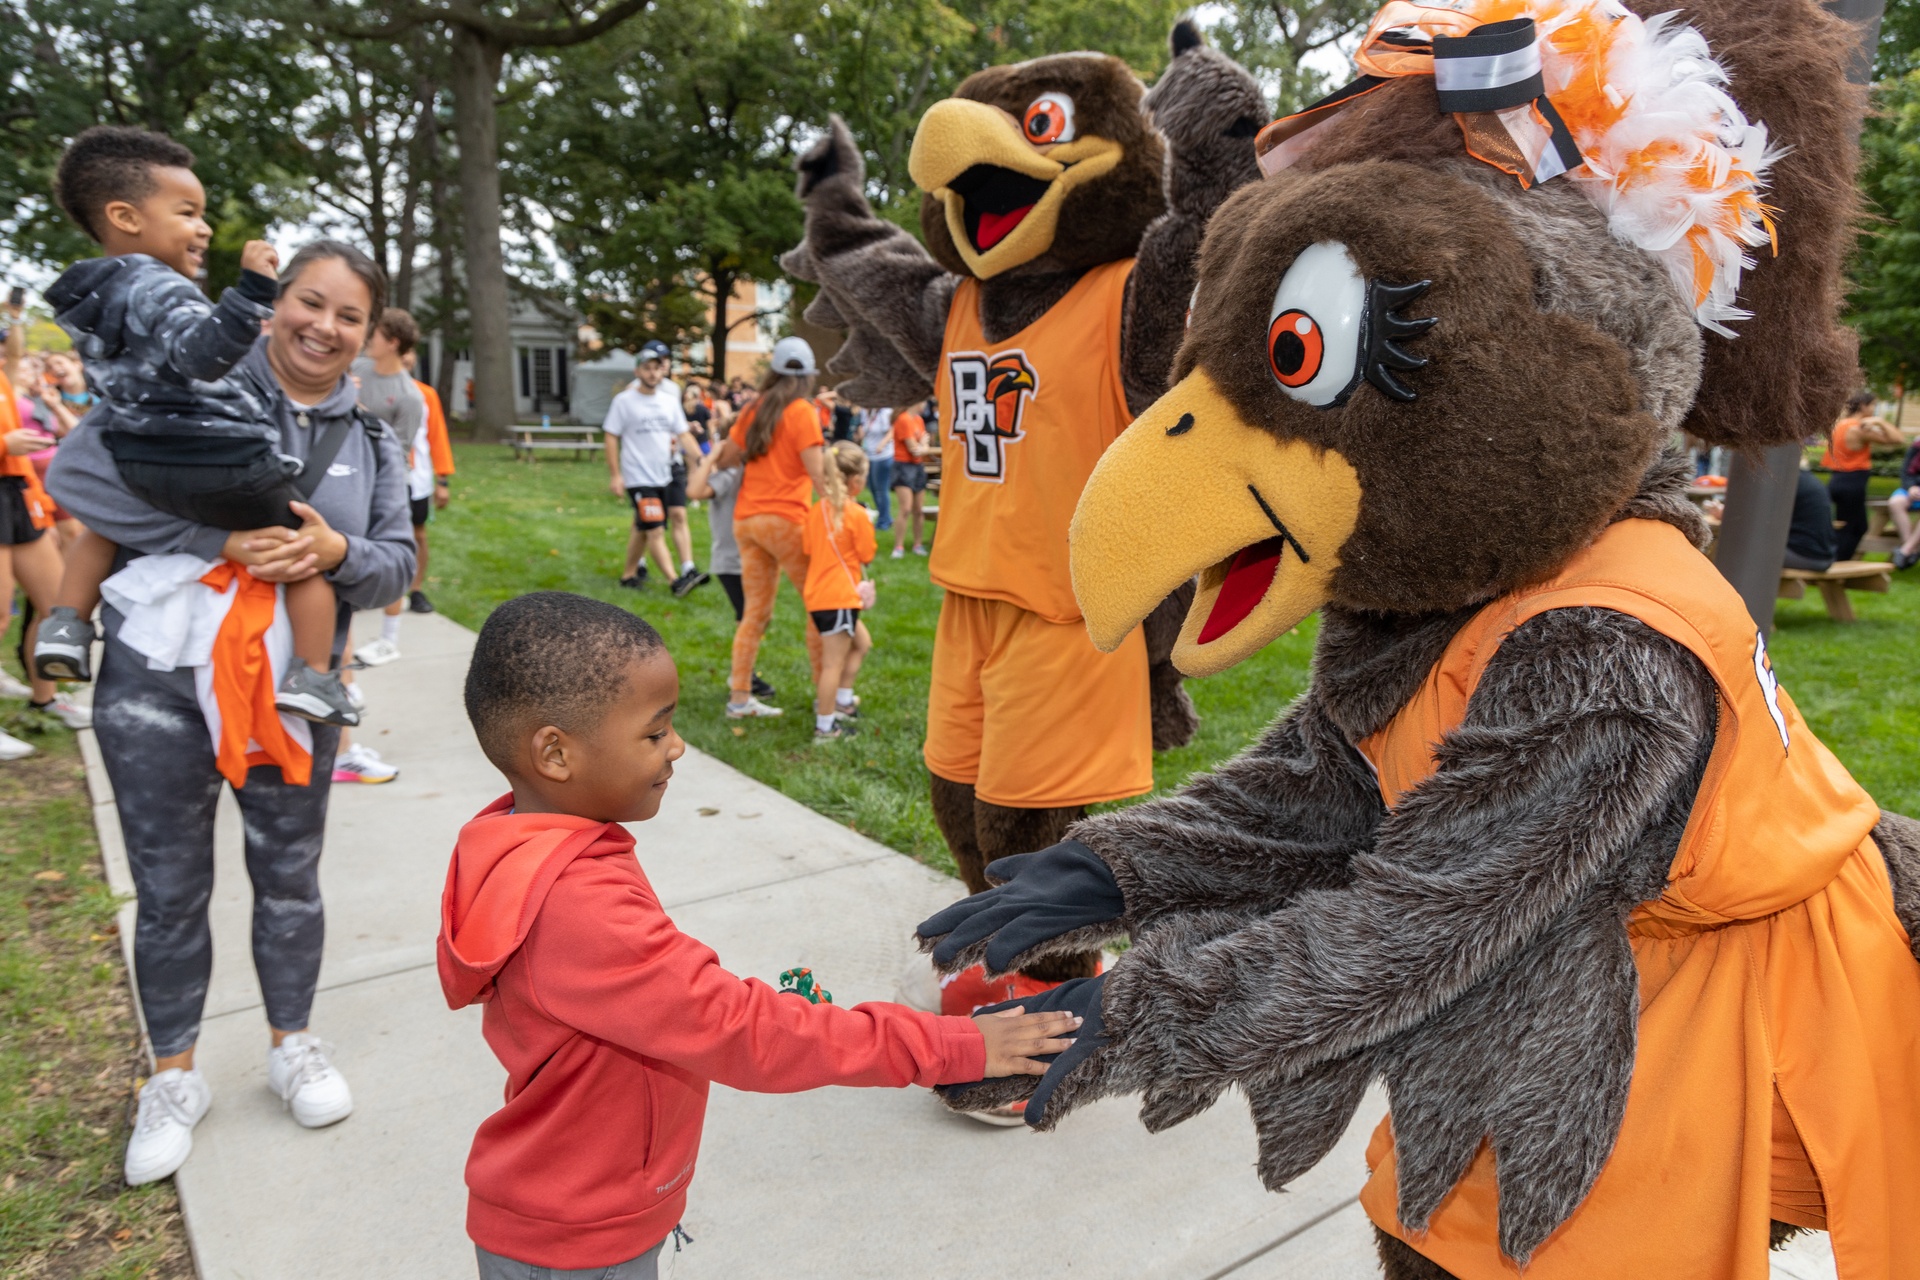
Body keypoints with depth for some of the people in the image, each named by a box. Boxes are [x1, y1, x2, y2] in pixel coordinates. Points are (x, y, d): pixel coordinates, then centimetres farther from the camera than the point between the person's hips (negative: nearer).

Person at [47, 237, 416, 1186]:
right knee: (171, 890, 11)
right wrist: (218, 535, -25)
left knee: (290, 877, 15)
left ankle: (293, 1046, 36)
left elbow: (397, 562, 2)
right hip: (159, 688, -2)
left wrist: (338, 552, -20)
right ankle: (174, 1079, 31)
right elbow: (76, 472, -16)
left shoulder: (372, 444, 6)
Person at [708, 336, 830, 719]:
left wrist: (718, 452, 35)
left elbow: (725, 457, 16)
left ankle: (739, 697, 12)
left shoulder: (755, 410, 13)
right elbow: (817, 472, -13)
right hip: (783, 518, -6)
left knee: (756, 611, 11)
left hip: (745, 519, 7)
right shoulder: (802, 411, -5)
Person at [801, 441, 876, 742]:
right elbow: (867, 558, -5)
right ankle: (825, 727, 4)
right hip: (839, 597, -8)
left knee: (862, 642, 24)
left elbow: (809, 553, 11)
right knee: (834, 662, -2)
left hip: (817, 593, 8)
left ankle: (842, 701, 28)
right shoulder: (857, 514, -12)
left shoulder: (816, 510, 7)